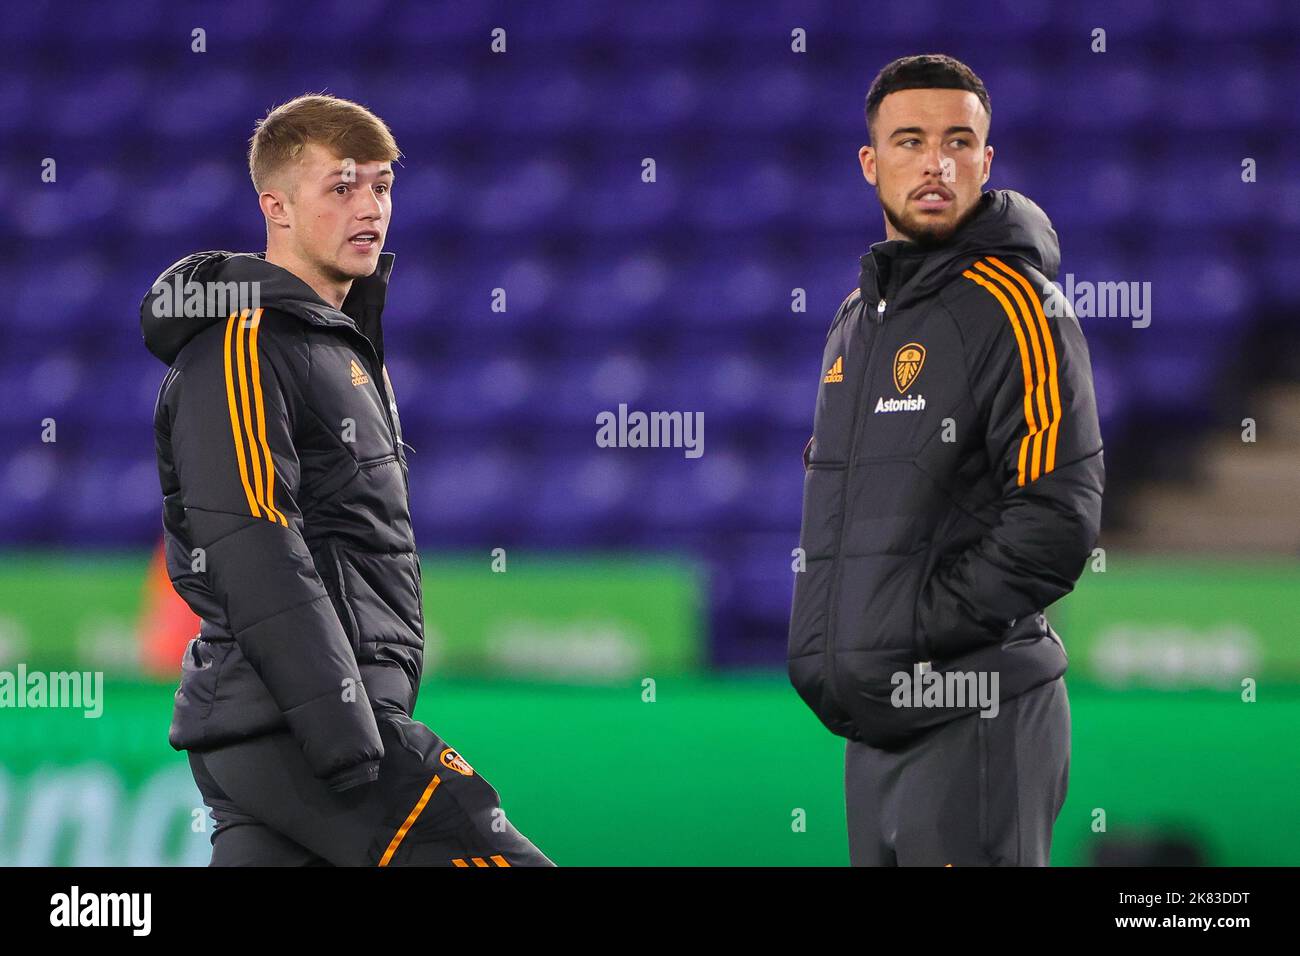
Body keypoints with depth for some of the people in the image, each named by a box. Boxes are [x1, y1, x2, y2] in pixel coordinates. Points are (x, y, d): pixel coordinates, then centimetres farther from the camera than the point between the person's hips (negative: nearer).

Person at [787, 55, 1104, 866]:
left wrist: (915, 630, -16)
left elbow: (1058, 522, -18)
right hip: (873, 715, 8)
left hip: (975, 720, -8)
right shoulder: (859, 317, 18)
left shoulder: (1012, 305, -9)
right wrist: (824, 645, 10)